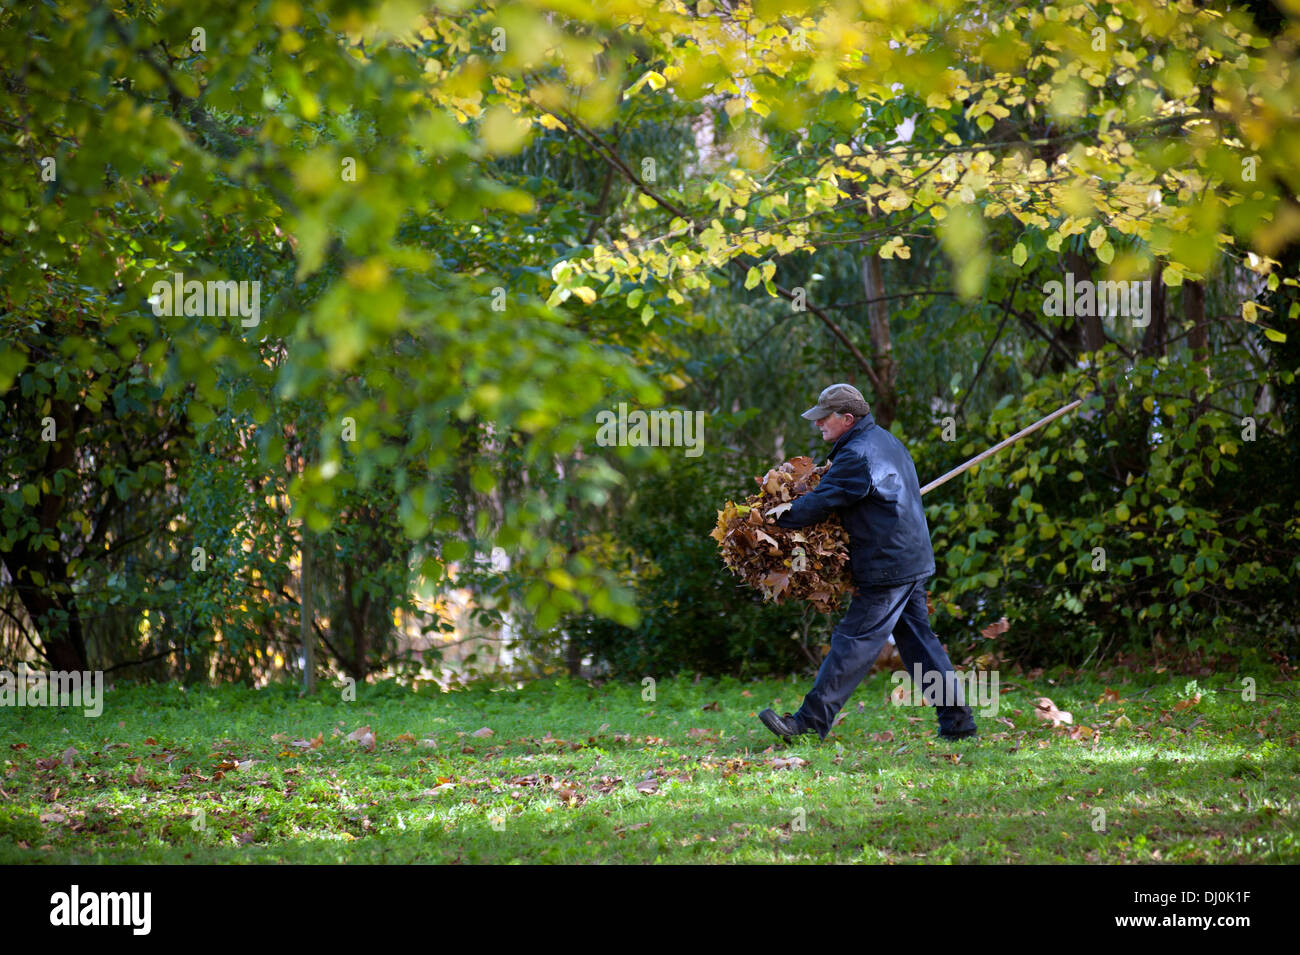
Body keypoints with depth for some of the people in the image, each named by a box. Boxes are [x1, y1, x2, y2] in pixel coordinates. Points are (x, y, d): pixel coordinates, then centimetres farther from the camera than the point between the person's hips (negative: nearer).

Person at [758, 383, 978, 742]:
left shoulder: (857, 455, -17)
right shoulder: (884, 440, 16)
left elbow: (822, 502, -18)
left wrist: (783, 516, -5)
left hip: (886, 565, -10)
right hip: (913, 561, 10)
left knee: (854, 641, -8)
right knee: (917, 639, 13)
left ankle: (811, 722, -7)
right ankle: (957, 719, 13)